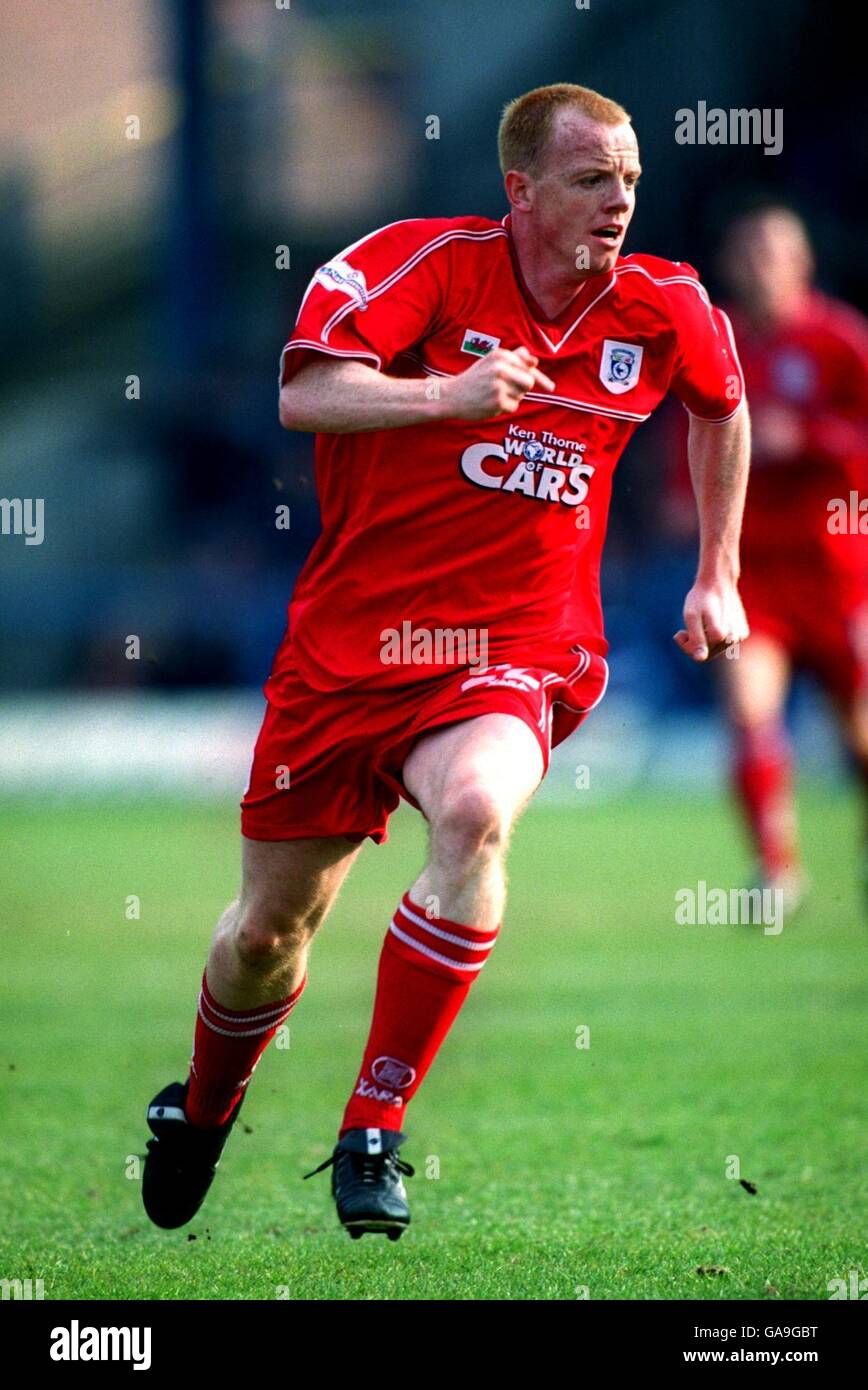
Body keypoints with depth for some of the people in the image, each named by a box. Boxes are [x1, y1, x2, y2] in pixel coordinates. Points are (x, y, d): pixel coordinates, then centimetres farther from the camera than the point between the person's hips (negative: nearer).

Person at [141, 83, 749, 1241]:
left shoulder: (667, 309, 0)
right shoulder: (428, 262, -12)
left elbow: (722, 405, 23)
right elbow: (303, 393, -26)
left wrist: (716, 576, 23)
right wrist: (446, 394, -40)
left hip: (516, 656, 1)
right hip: (350, 646, 0)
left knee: (475, 812, -34)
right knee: (269, 929, 10)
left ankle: (372, 1133, -25)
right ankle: (202, 1112, 45)